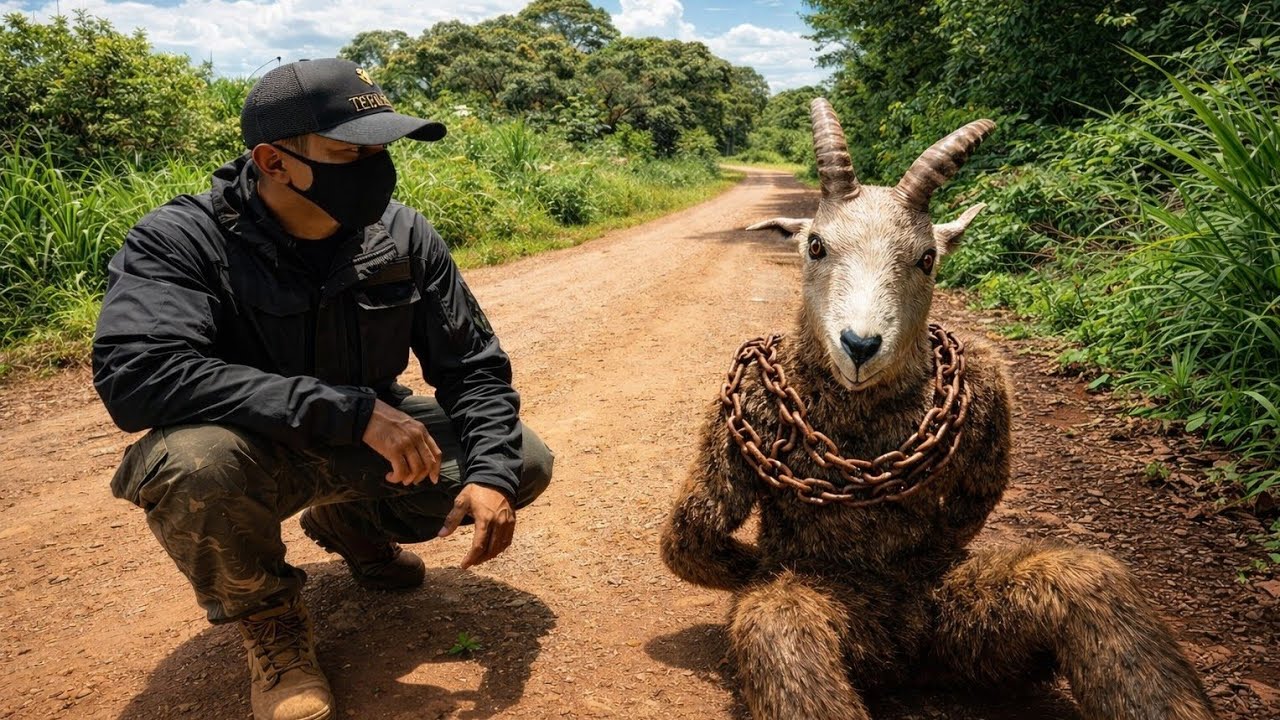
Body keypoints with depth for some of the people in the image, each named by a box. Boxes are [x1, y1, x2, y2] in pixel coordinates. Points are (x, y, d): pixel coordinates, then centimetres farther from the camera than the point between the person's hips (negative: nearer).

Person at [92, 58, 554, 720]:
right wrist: (352, 410, -41)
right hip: (251, 452, -4)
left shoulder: (402, 234, -11)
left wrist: (491, 474, -22)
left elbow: (473, 366, -5)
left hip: (369, 442, 4)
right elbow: (134, 375, -37)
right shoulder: (178, 241, -21)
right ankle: (267, 619, -4)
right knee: (191, 461, -37)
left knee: (524, 463, -7)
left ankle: (349, 523, 18)